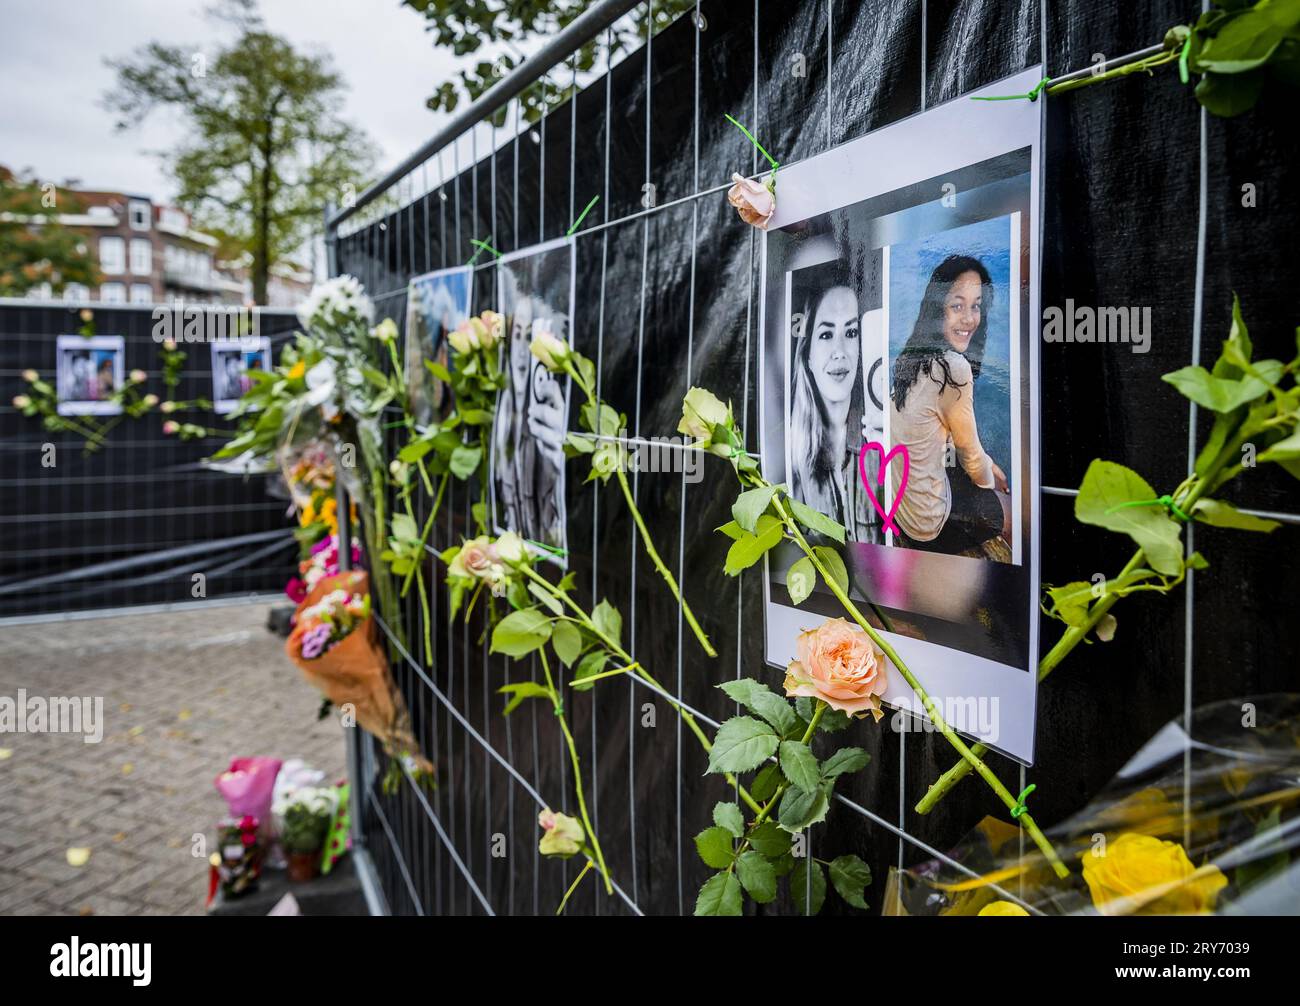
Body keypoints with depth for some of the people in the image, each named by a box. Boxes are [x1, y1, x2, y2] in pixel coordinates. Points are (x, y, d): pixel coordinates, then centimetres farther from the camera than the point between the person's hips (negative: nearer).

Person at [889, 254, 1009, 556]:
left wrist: (986, 464, 22)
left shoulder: (910, 356, 0)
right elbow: (969, 450, -10)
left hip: (898, 501, 8)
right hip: (927, 525, -8)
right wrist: (990, 480, 9)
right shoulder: (954, 367, -26)